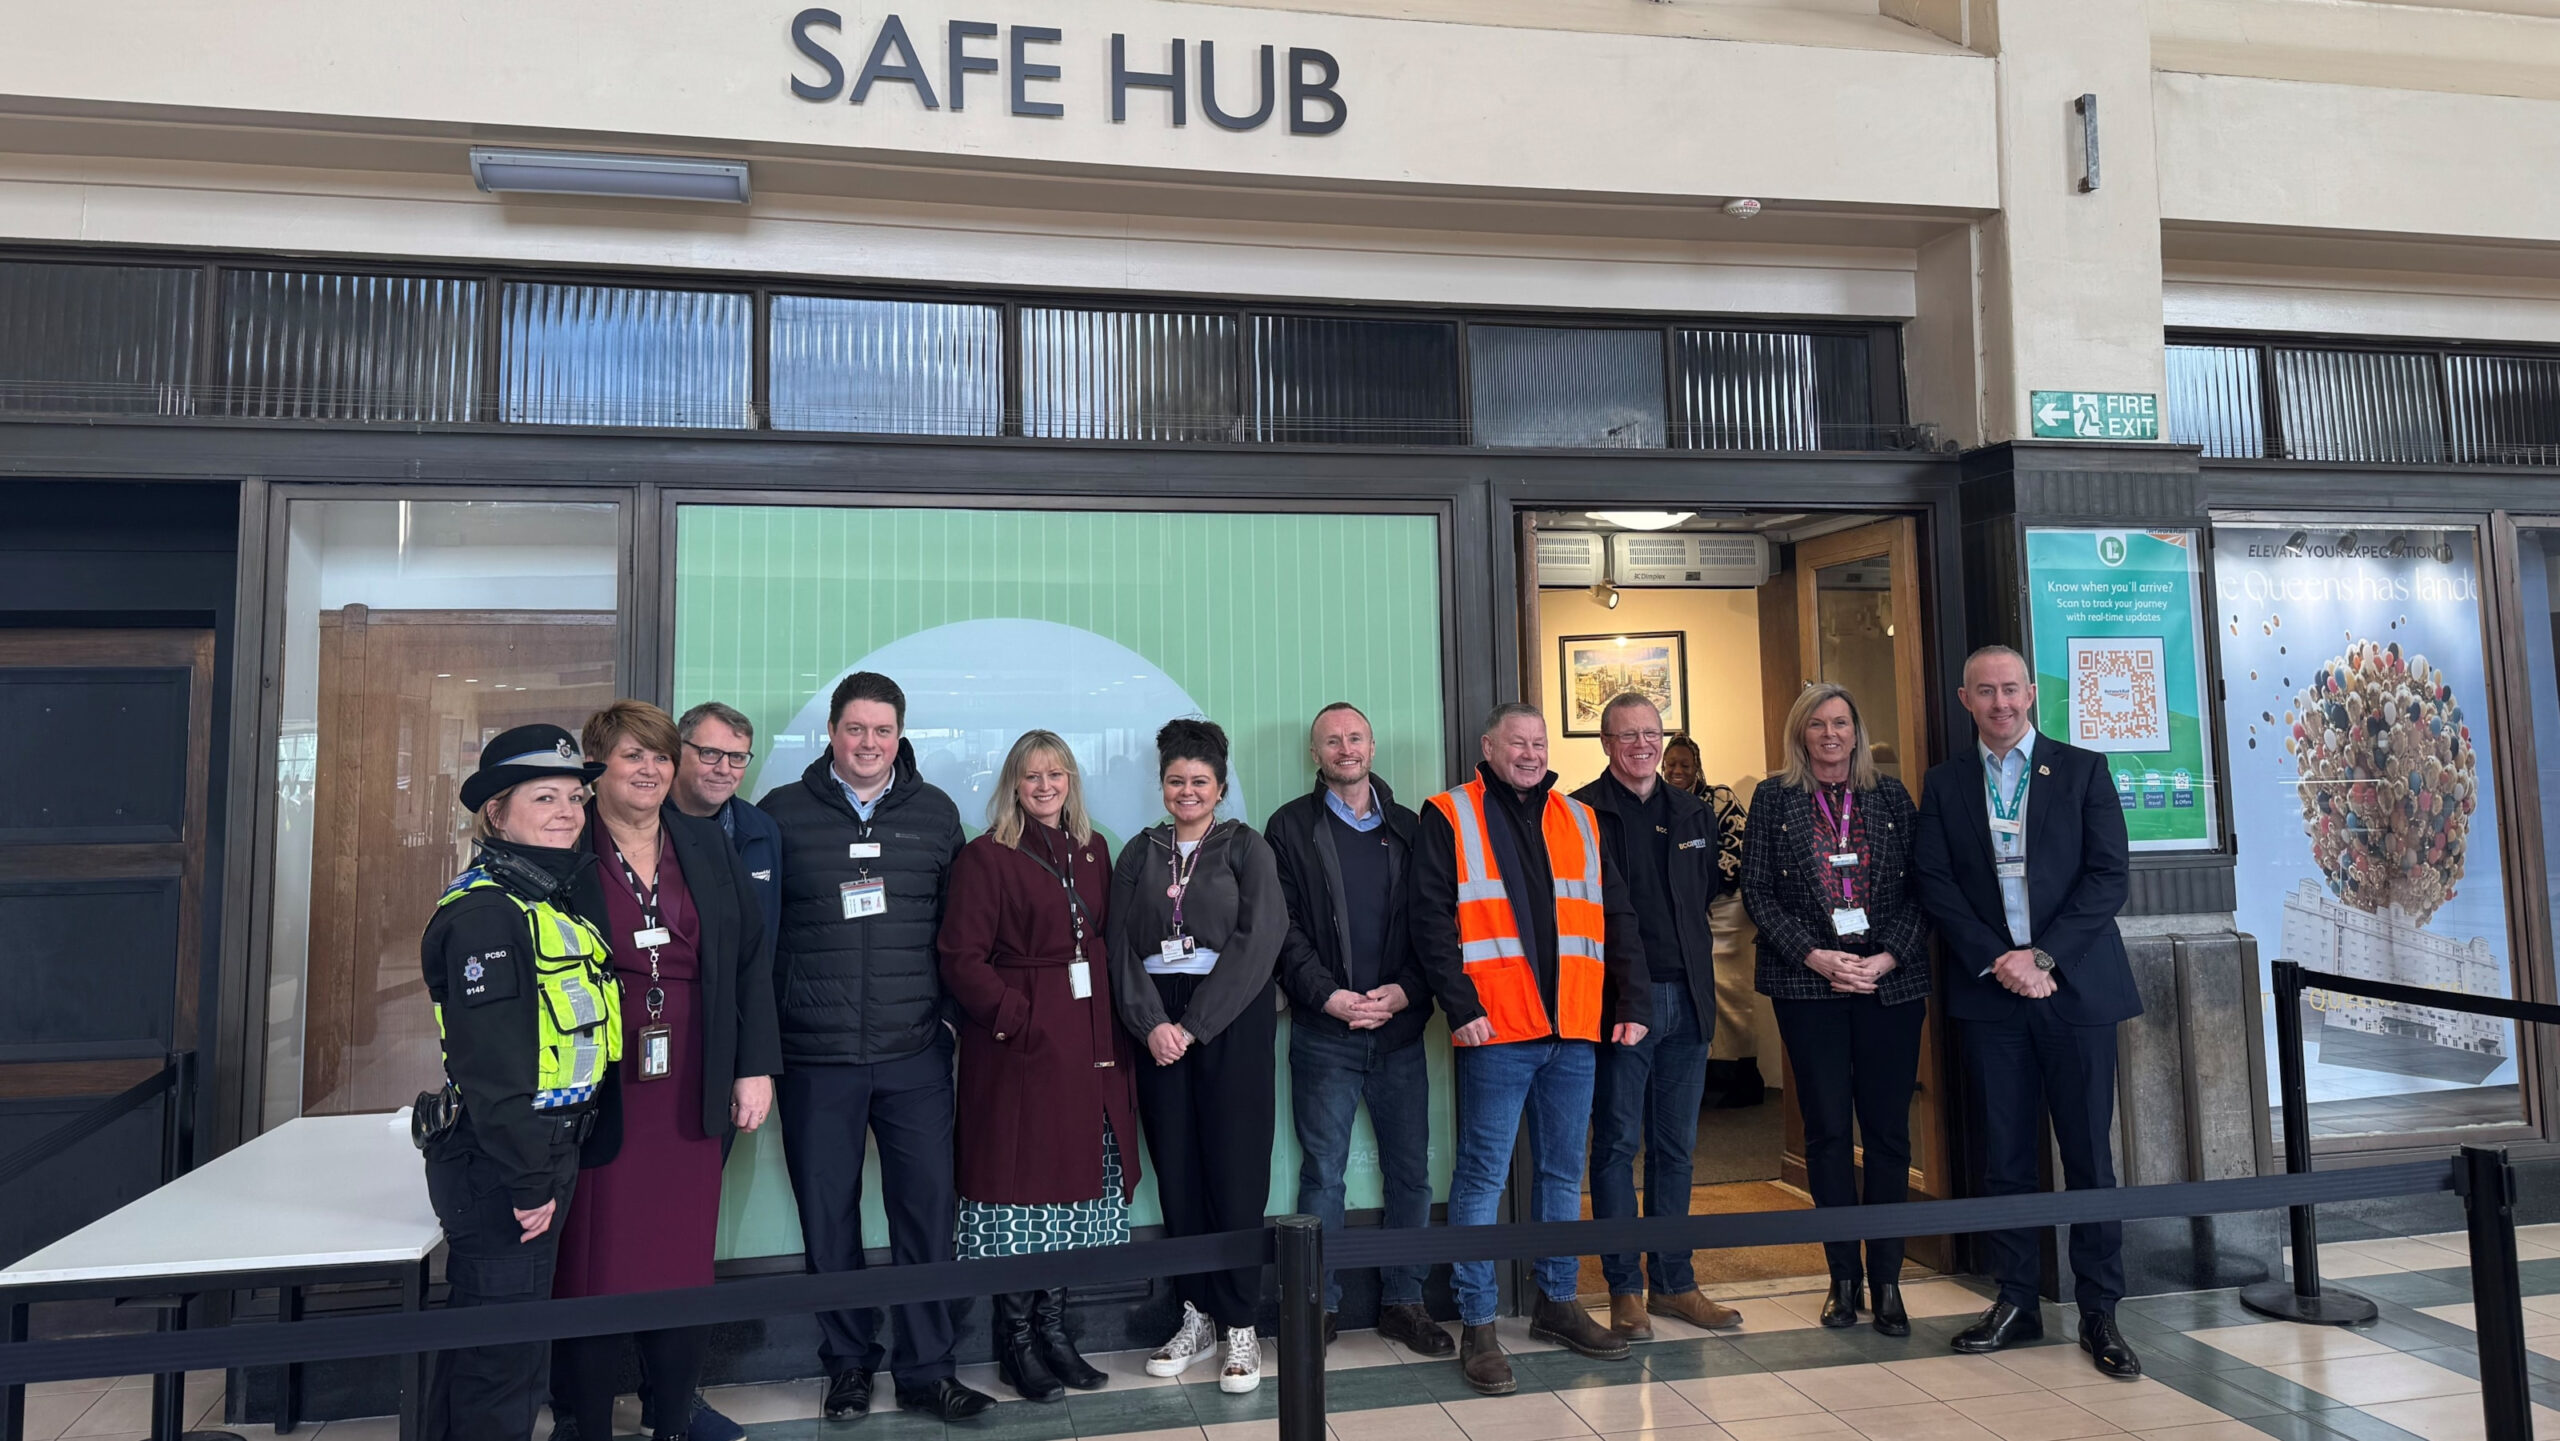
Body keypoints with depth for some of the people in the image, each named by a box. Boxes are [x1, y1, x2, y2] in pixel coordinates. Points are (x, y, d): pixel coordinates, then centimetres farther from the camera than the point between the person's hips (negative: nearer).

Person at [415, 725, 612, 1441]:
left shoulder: (558, 899, 12)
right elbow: (490, 1061, -22)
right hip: (498, 1161, -9)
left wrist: (550, 1165, 16)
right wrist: (528, 1178, -19)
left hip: (544, 1151, 9)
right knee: (505, 1350, 2)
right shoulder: (487, 911, -18)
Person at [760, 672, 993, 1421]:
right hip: (815, 1058, -1)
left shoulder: (936, 813, 6)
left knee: (928, 1210, 4)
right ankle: (848, 1362, 28)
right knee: (828, 1218, 10)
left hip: (914, 1055, 1)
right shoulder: (782, 813, 1)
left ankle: (925, 1370, 19)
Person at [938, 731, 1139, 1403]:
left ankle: (1053, 1328, 23)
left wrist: (1114, 1030, 3)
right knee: (1022, 1183, 1)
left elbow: (1109, 944, 14)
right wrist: (1017, 1020, -15)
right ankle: (1016, 1343, 15)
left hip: (1091, 1041, 6)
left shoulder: (1092, 852, 13)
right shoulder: (986, 857, -4)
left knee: (1076, 1186, 10)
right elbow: (961, 959, -9)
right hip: (1020, 1045, -5)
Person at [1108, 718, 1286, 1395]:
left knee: (1235, 1169, -4)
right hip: (1157, 1025, 3)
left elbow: (1257, 941, -7)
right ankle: (1197, 1315, 17)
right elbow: (1123, 947, 7)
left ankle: (1240, 1327, 6)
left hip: (1232, 1021, -3)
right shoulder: (1138, 854, 13)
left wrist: (1194, 1025, -12)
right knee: (1176, 1171, 4)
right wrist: (1151, 1023, -9)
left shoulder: (1247, 849, 3)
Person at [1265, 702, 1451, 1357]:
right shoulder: (1291, 828, 5)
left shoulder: (1409, 830, 12)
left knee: (1411, 1171, 7)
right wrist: (1328, 995, -13)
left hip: (1399, 1028, 3)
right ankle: (1321, 1305, 16)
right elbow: (1282, 928, -3)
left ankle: (1403, 1301, 21)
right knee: (1323, 1172, 3)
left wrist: (1405, 990, -8)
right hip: (1324, 1031, -2)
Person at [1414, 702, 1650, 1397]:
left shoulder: (1579, 820, 15)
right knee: (1482, 1176, 0)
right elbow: (1432, 921, -7)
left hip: (1574, 1029, 5)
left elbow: (1617, 918, 15)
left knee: (1564, 1171, 15)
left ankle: (1558, 1303, 30)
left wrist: (1633, 1001, 7)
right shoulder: (1448, 817, 0)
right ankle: (1476, 1326, 10)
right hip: (1495, 1029, -5)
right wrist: (1461, 1007, -14)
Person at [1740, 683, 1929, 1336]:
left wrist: (1888, 957, -9)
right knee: (1827, 1129, 3)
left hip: (1890, 981, 1)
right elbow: (1756, 891, 0)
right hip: (1807, 984, -1)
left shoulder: (1891, 796, 9)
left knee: (1888, 1129, 3)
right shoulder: (1774, 799, 6)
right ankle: (1844, 1276, 13)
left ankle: (1886, 1279, 12)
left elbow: (1919, 888, 5)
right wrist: (1814, 955, -10)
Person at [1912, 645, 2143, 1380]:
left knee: (2088, 1154, 4)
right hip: (1989, 990, 1)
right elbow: (1934, 883, 2)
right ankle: (2016, 1301, 18)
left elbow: (2108, 876, -2)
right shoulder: (1943, 783, 8)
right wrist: (1995, 961, -9)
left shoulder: (2083, 769, 5)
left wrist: (2044, 956, -11)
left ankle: (2099, 1312, 15)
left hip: (2074, 985, -1)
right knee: (2005, 1155, 7)